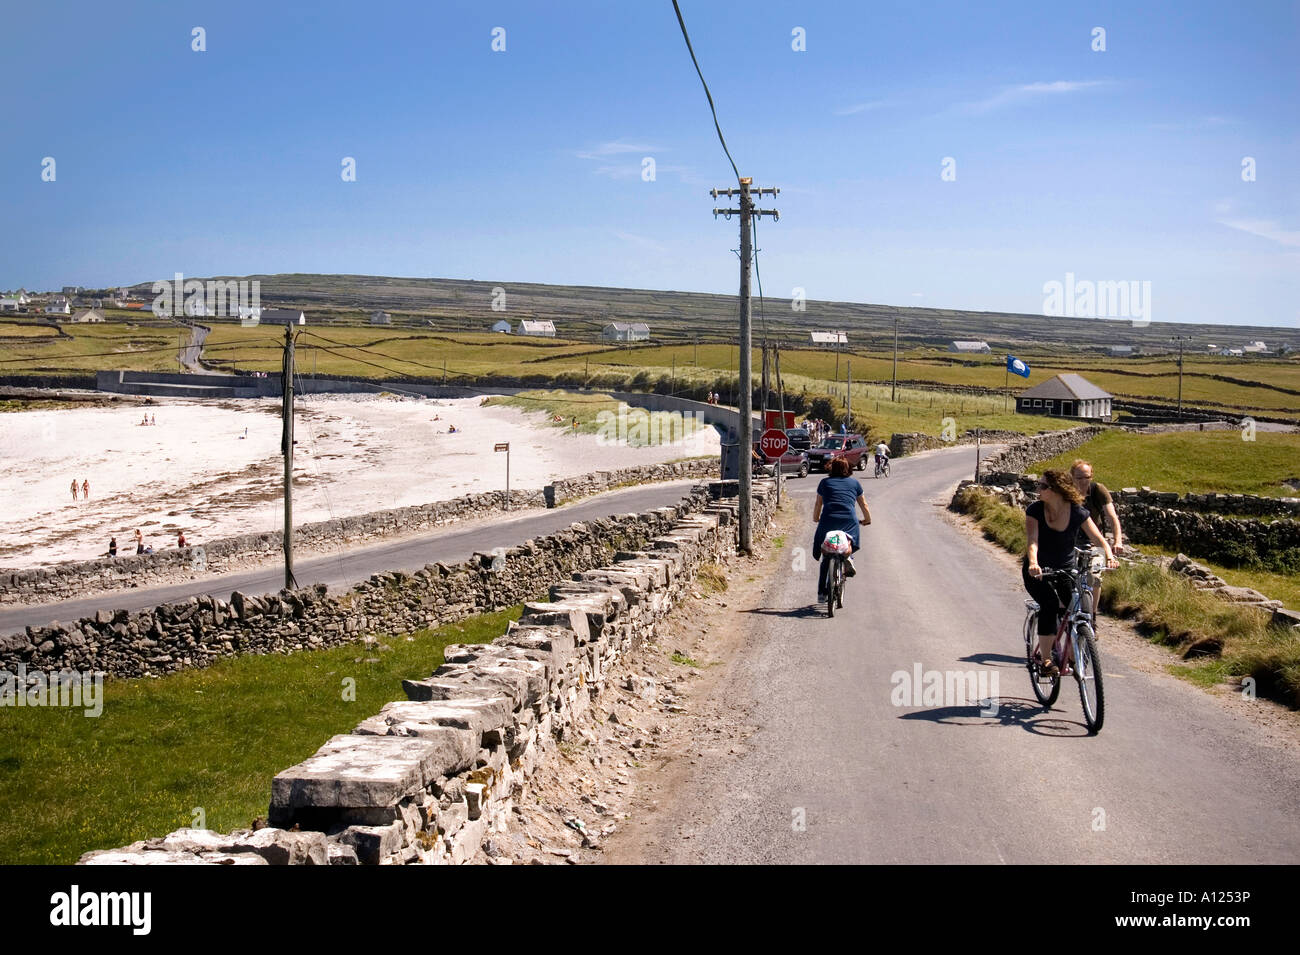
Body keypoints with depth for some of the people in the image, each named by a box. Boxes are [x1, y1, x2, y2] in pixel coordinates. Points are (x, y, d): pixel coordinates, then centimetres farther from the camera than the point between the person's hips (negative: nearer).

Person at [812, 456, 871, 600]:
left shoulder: (825, 482, 18)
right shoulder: (854, 482, 18)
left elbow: (818, 504, 24)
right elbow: (864, 505, 25)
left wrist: (815, 519, 42)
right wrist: (867, 519, 42)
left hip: (828, 521, 0)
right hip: (849, 522, 0)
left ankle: (822, 593, 7)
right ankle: (847, 557, -5)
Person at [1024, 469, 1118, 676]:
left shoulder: (1077, 512, -8)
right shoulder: (1035, 510, -12)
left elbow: (1099, 539, -12)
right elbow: (1032, 540, -25)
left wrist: (1110, 557, -33)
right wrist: (1033, 563, -44)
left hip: (1066, 570, 2)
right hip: (1038, 572, -2)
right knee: (1050, 604, -28)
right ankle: (1045, 659, -20)